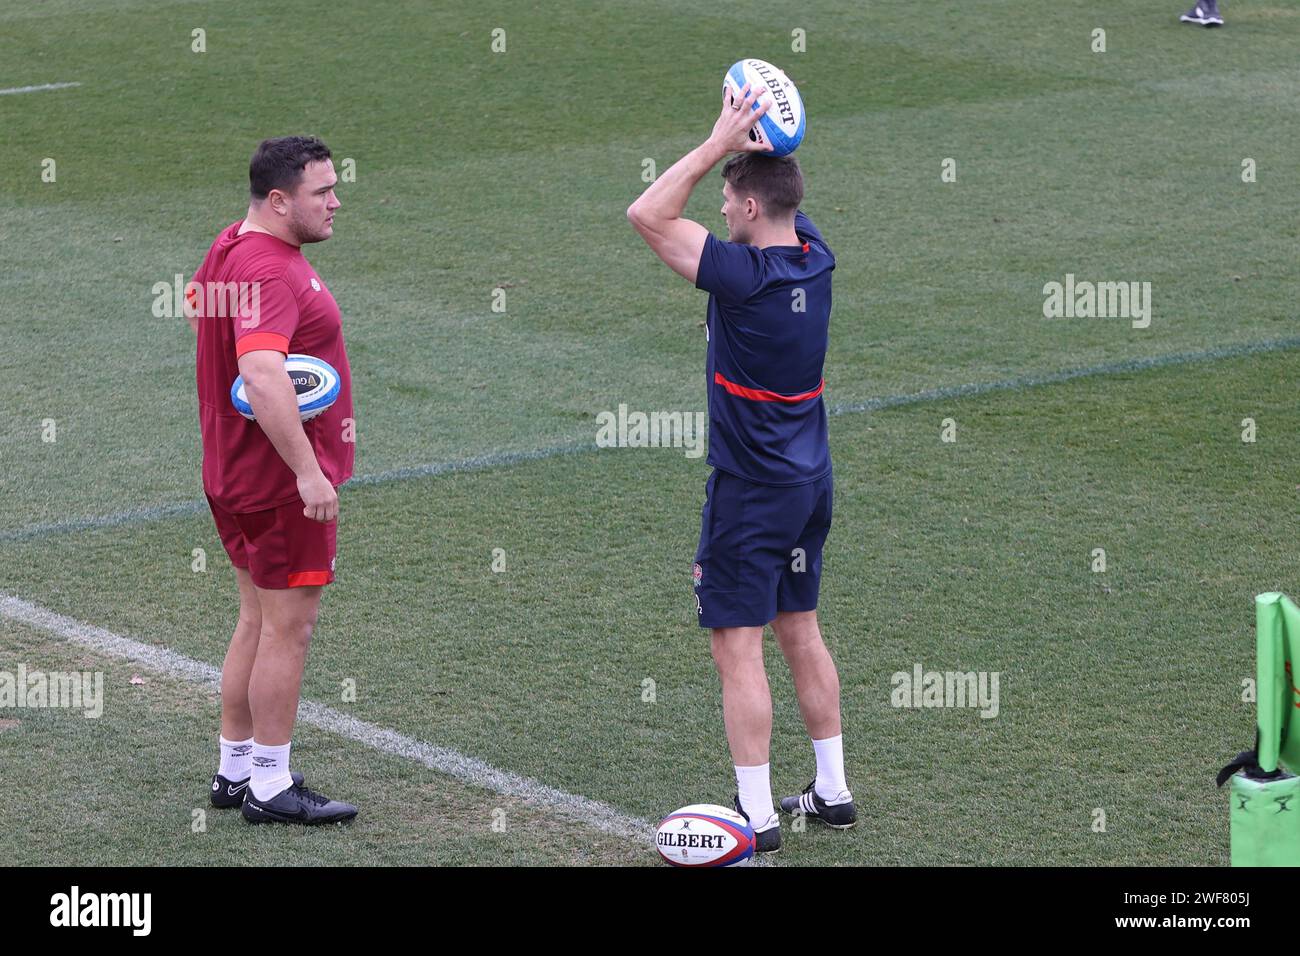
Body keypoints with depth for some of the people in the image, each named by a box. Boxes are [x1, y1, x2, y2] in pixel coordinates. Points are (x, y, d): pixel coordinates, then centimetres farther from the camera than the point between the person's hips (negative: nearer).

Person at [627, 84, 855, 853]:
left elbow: (649, 215, -19)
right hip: (810, 480, 8)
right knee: (800, 632, 18)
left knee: (738, 647, -4)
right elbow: (783, 194, 20)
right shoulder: (816, 260, 0)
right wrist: (759, 144, 4)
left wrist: (718, 146, -18)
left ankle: (758, 818, -3)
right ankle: (832, 792, 24)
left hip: (751, 492, -8)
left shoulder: (744, 276, -22)